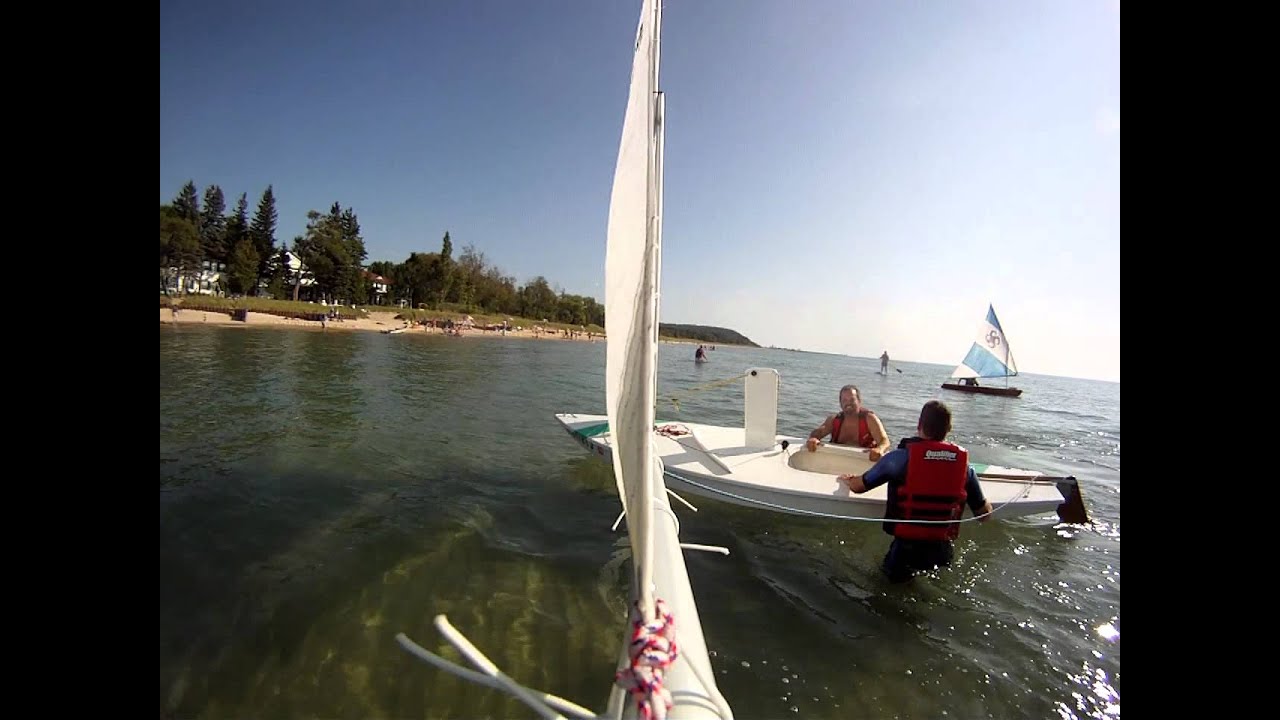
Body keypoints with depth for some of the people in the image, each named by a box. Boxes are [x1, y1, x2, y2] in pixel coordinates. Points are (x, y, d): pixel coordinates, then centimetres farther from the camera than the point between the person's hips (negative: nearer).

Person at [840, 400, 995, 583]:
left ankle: (905, 571, 6)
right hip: (943, 552, 1)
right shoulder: (964, 463, -4)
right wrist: (988, 503, 30)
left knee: (895, 573, 27)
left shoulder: (901, 457, -13)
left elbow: (858, 486, -4)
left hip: (906, 549, -1)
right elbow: (984, 516, 7)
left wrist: (847, 479, 19)